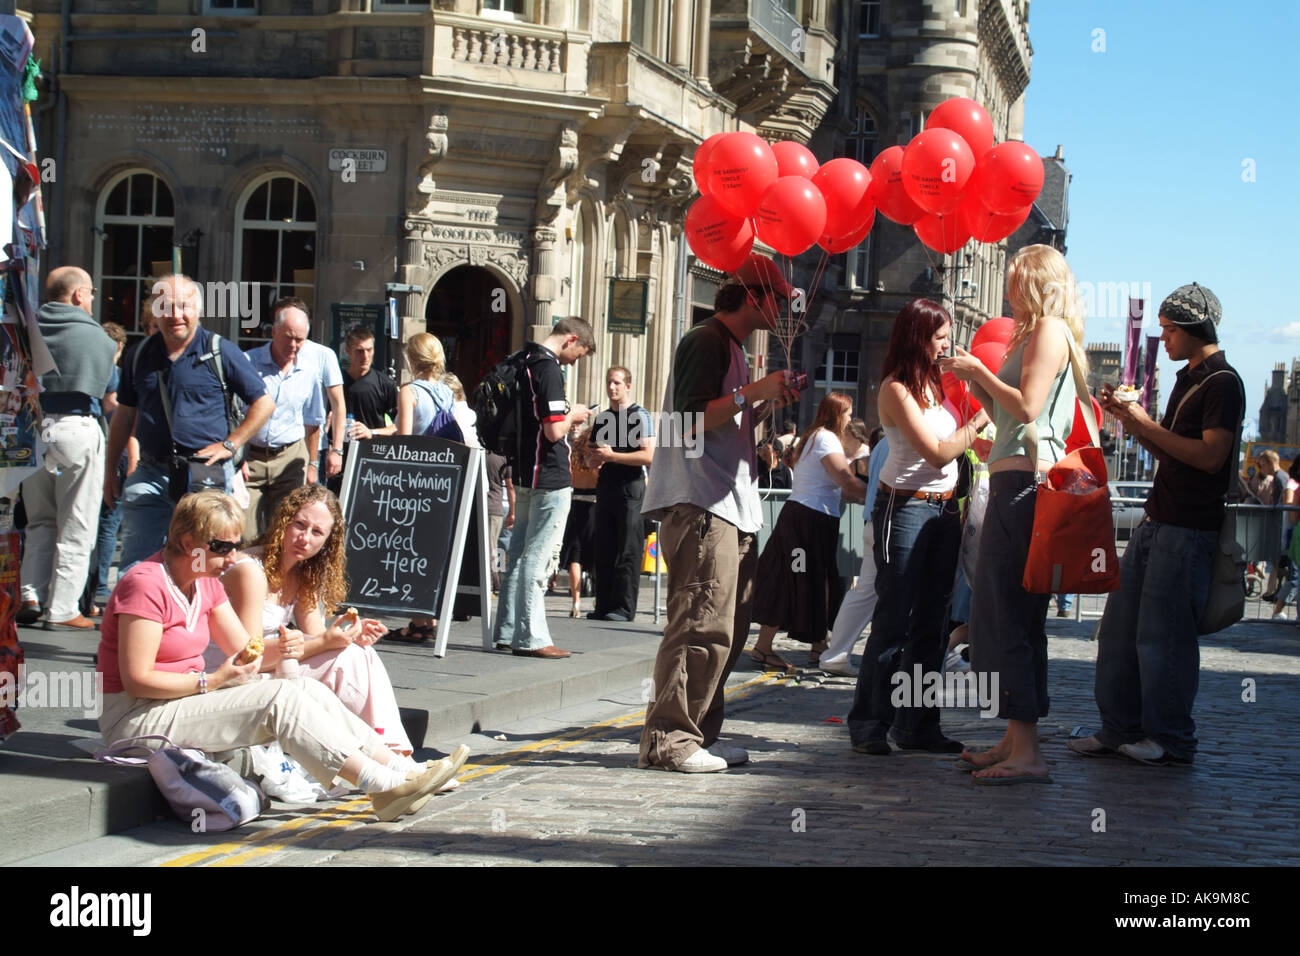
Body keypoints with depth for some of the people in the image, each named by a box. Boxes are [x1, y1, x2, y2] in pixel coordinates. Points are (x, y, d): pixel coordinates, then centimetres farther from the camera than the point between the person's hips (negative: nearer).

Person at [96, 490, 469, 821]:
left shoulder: (204, 582, 12)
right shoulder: (147, 584, -18)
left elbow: (245, 653, 7)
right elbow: (137, 680, -22)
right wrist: (211, 682, -25)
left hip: (187, 697, 9)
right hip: (137, 717, -9)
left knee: (308, 689, -7)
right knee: (280, 699, -23)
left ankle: (402, 769, -12)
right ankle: (385, 786, -25)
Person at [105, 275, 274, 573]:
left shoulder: (221, 352, 0)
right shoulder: (140, 355, 11)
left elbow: (264, 403, 3)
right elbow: (124, 414, 19)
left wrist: (229, 444, -5)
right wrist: (111, 470, 16)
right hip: (150, 475, 3)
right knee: (134, 563, 1)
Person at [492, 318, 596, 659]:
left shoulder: (524, 362, 12)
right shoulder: (548, 369, -17)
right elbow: (554, 430, -22)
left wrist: (565, 417, 16)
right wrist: (573, 415, -4)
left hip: (526, 475, 9)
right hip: (550, 479, -9)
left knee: (519, 554, 14)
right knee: (535, 558, -6)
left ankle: (507, 631, 19)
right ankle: (530, 638, -3)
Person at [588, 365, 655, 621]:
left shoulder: (639, 416, -3)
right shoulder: (602, 419, 18)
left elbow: (648, 456, -12)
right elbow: (594, 452, 29)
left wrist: (613, 456, -16)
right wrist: (596, 458, 5)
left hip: (631, 487, -7)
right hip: (606, 485, 7)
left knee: (628, 552, -6)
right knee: (604, 550, 6)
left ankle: (624, 608, -6)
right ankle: (604, 605, 10)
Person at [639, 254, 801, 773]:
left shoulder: (729, 347, 24)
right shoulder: (707, 342, -7)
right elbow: (691, 421, -17)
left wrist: (766, 405, 17)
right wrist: (752, 392, -16)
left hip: (731, 507, 11)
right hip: (700, 506, -11)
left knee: (727, 627, 10)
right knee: (703, 625, -14)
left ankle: (699, 732, 16)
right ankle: (669, 738, -11)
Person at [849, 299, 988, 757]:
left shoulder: (935, 383, 13)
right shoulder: (896, 388, -11)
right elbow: (937, 453, -15)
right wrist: (981, 420, -9)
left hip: (943, 509, 8)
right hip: (905, 508, -8)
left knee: (931, 621, 7)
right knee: (895, 620, -6)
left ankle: (918, 725, 11)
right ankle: (869, 725, 0)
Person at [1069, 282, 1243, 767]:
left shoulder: (1223, 383, -11)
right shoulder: (1188, 380, 18)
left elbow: (1210, 455, -21)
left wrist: (1146, 424, -17)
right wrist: (1127, 417, 9)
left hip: (1188, 532, -9)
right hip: (1156, 524, 9)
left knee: (1162, 636, -5)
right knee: (1118, 630, 9)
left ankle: (1171, 739, 4)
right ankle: (1120, 729, 16)